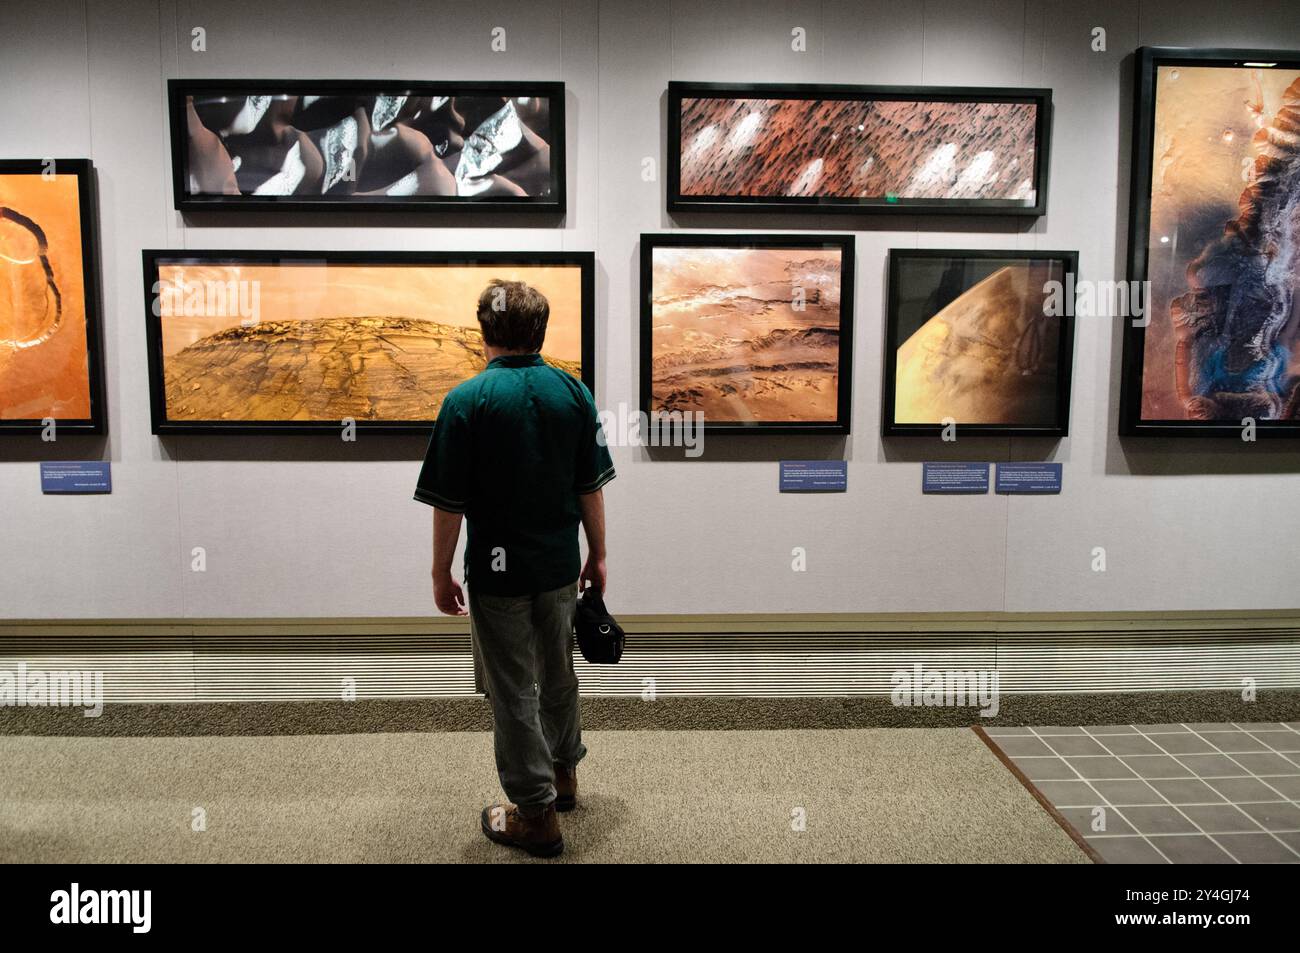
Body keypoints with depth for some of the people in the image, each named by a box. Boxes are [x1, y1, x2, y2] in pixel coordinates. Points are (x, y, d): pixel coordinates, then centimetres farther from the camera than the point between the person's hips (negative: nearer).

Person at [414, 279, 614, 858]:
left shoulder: (468, 399, -15)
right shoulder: (574, 392, -2)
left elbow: (449, 503, -13)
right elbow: (591, 489, 2)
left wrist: (441, 573, -1)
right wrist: (597, 555, 13)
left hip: (497, 571, -4)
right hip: (561, 567, 5)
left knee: (513, 691, 7)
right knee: (558, 675, 22)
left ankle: (536, 813, 16)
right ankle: (563, 773, 40)